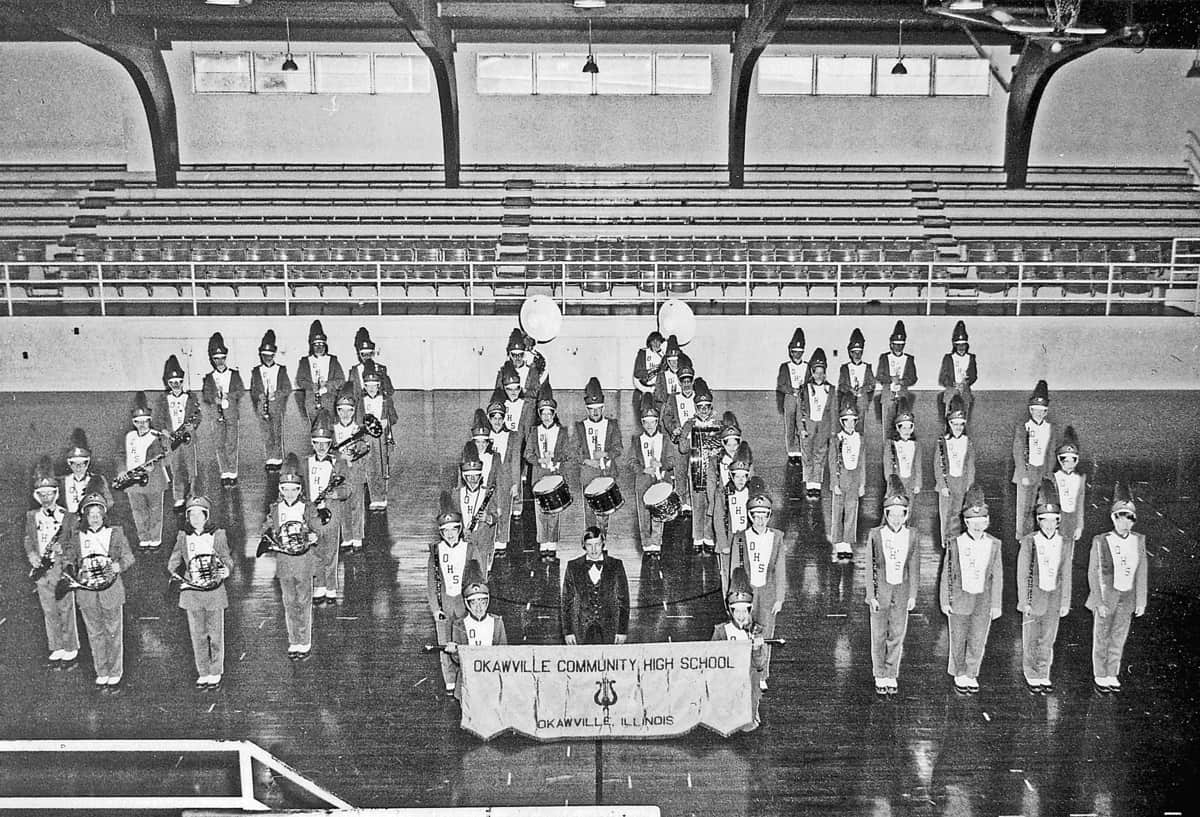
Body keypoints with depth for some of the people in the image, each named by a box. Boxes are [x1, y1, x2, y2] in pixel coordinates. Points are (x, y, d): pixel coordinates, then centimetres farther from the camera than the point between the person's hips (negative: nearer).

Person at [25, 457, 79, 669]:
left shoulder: (69, 517, -4)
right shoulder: (31, 516, 8)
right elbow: (28, 539, 12)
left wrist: (62, 549, -21)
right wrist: (31, 554, -7)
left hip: (63, 571, -3)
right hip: (42, 572, 3)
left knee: (66, 610, 2)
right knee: (49, 612, 10)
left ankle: (71, 650, 14)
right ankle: (56, 650, 22)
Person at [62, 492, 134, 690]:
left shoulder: (115, 534, 4)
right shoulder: (77, 538, 8)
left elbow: (128, 557, 0)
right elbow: (67, 558, 7)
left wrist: (119, 566, -21)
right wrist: (69, 567, -16)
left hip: (111, 591, -1)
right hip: (87, 592, 2)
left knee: (114, 633, 5)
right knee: (95, 634, 9)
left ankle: (115, 673, 17)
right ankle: (101, 673, 21)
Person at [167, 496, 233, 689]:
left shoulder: (218, 535, -1)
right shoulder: (183, 537, 5)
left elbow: (227, 559, 2)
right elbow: (174, 561, 7)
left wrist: (226, 570, -20)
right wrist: (175, 573, -14)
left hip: (214, 590, -2)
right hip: (191, 591, 2)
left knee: (215, 634, 5)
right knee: (197, 635, 7)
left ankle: (215, 673, 18)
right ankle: (203, 673, 19)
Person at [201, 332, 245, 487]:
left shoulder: (235, 374, 9)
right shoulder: (209, 378, 12)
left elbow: (241, 391, 0)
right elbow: (204, 395, 3)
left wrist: (227, 395, -16)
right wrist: (215, 399, -17)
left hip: (233, 415, -1)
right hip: (217, 416, 1)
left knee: (231, 445, -4)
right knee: (219, 445, -1)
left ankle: (233, 473, 2)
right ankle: (224, 474, 6)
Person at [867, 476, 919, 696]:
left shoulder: (911, 535, 1)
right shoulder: (875, 535, -5)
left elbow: (914, 567, 5)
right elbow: (870, 567, -4)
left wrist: (913, 595, 2)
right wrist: (872, 595, -7)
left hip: (902, 591, 2)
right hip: (881, 590, -2)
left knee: (897, 635, 7)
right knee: (879, 636, 5)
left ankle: (892, 676, 19)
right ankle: (880, 677, 17)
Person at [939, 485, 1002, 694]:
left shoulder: (993, 545, -2)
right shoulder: (956, 544, -7)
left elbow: (997, 576, 2)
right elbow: (947, 574, -1)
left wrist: (996, 604, 1)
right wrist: (945, 601, -2)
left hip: (983, 600, 1)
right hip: (961, 597, -1)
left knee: (978, 641, 7)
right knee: (959, 640, 9)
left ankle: (971, 675, 26)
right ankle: (959, 675, 26)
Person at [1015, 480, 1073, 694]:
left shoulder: (1066, 544, 0)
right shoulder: (1029, 542, -9)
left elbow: (1066, 575, 5)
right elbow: (1022, 573, -6)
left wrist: (1065, 602, 5)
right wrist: (1024, 602, -8)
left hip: (1054, 598, 2)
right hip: (1034, 596, -2)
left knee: (1048, 639, 11)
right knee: (1031, 639, 7)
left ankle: (1043, 676, 24)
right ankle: (1032, 677, 20)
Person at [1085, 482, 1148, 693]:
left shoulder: (1139, 541, 0)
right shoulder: (1100, 541, -11)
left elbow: (1141, 573, 5)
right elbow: (1093, 574, -9)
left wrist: (1141, 602, 4)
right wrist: (1099, 602, -12)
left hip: (1128, 599, 3)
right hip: (1106, 596, -3)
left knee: (1118, 639, 13)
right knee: (1101, 639, 8)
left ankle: (1113, 676, 28)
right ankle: (1100, 677, 23)